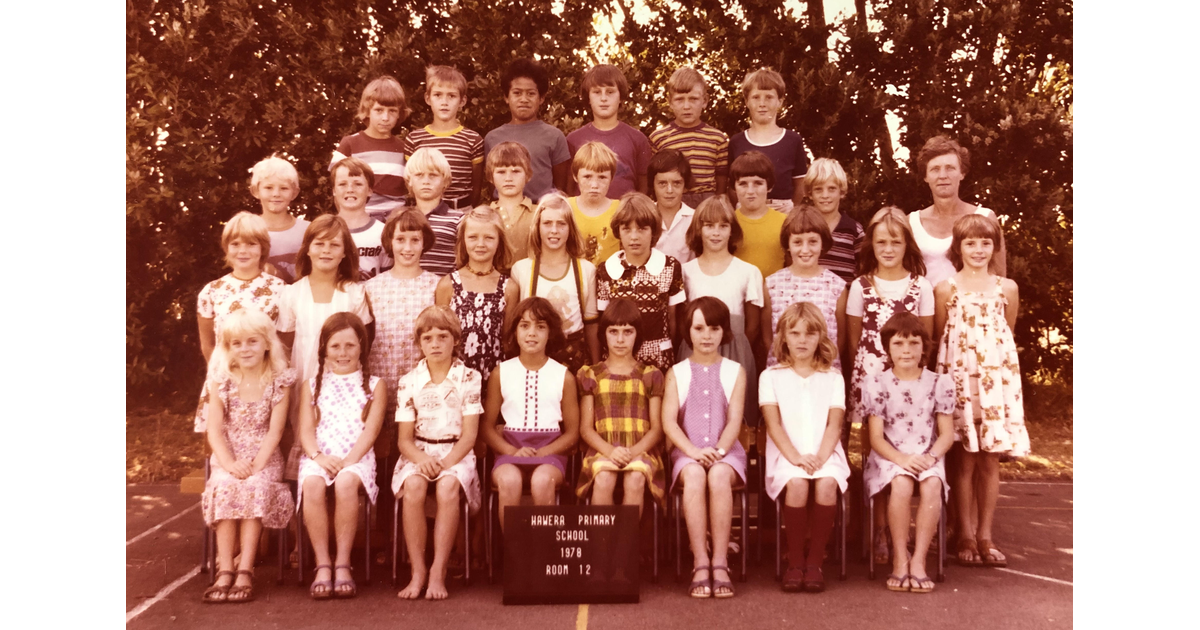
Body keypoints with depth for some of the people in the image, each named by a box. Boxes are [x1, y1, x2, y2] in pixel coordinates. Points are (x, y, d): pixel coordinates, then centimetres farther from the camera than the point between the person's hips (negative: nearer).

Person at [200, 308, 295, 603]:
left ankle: (245, 571, -29)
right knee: (224, 488, -29)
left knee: (255, 488, -31)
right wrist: (230, 463, -18)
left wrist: (256, 465, -20)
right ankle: (224, 571, -28)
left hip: (265, 457, -1)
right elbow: (215, 431, -2)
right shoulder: (221, 381, 2)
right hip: (228, 458, 1)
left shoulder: (279, 381, -1)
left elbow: (274, 431, -7)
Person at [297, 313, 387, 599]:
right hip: (318, 458, 2)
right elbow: (306, 430, 7)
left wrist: (348, 460, -16)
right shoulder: (312, 386, 18)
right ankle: (322, 565, -27)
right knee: (312, 484, -34)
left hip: (357, 457, -1)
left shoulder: (374, 385, 13)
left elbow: (370, 430, 0)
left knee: (346, 482, -36)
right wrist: (318, 456, -15)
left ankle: (343, 563, -26)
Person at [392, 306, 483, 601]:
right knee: (413, 485, -32)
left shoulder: (469, 378, 1)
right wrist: (422, 460, -19)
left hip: (456, 453, -1)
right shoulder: (409, 381, 5)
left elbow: (469, 434, -3)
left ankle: (438, 571, -26)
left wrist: (446, 463, -19)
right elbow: (405, 438, 2)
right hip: (419, 453, 1)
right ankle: (418, 571, -22)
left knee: (448, 485, -34)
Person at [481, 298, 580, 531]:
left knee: (542, 480, -35)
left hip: (550, 449, 0)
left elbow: (572, 433, 9)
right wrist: (512, 451, -10)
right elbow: (488, 427, 9)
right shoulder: (501, 373, 9)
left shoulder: (564, 376, 8)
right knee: (509, 479, -34)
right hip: (510, 448, 1)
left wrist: (542, 453, -9)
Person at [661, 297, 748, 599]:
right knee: (694, 476, -35)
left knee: (719, 475, -35)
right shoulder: (677, 373, 12)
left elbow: (734, 420, 0)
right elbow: (668, 421, -1)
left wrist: (718, 451, -18)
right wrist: (694, 451, -18)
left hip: (725, 451, 0)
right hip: (687, 452, 0)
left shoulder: (735, 372, 12)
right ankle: (700, 563, -34)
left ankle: (720, 561, -33)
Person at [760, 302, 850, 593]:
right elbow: (773, 424, -1)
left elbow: (834, 424, 3)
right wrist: (796, 458, -16)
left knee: (827, 483, -33)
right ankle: (795, 562, -20)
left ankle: (815, 562, -20)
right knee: (797, 483, -34)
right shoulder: (771, 376, 10)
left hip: (824, 454, 1)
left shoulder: (832, 377, 14)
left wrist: (820, 457, -15)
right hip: (785, 455, -1)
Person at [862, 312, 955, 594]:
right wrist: (902, 459, -22)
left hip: (927, 457, 1)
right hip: (889, 457, -1)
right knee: (902, 484, -35)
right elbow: (876, 437, -4)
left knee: (932, 485, -33)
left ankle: (919, 560, -26)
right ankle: (900, 560, -24)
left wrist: (930, 457, -17)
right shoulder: (877, 385, 1)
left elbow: (947, 433, 3)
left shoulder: (939, 383, 6)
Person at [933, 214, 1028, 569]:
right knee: (965, 459, 0)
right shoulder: (946, 289, 1)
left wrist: (1004, 373, 10)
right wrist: (943, 380, -2)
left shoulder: (1007, 288, 7)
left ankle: (985, 535, 14)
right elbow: (938, 339, 4)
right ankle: (965, 535, 10)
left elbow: (1009, 336, 15)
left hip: (997, 380, 2)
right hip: (960, 379, -2)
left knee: (990, 459, 4)